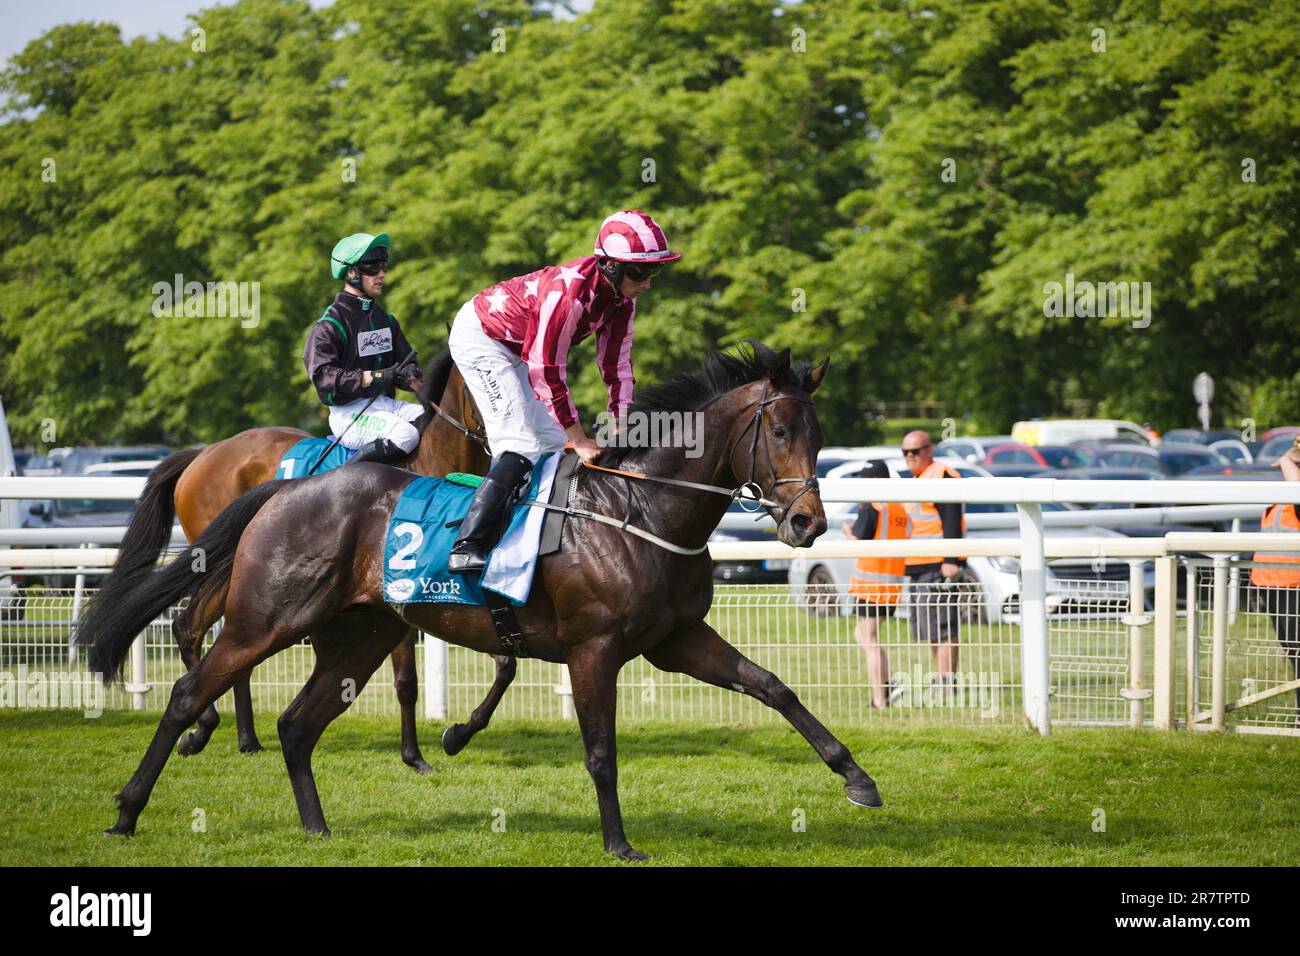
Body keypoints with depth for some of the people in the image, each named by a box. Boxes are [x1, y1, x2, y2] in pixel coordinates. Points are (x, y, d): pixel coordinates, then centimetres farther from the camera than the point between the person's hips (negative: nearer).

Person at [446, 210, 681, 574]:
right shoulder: (569, 292, -35)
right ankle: (466, 547, -25)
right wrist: (581, 441, -24)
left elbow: (617, 367, 0)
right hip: (479, 338, -10)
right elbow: (547, 373, -30)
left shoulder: (622, 300, -8)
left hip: (514, 349, 10)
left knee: (553, 440, 8)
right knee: (523, 445, -20)